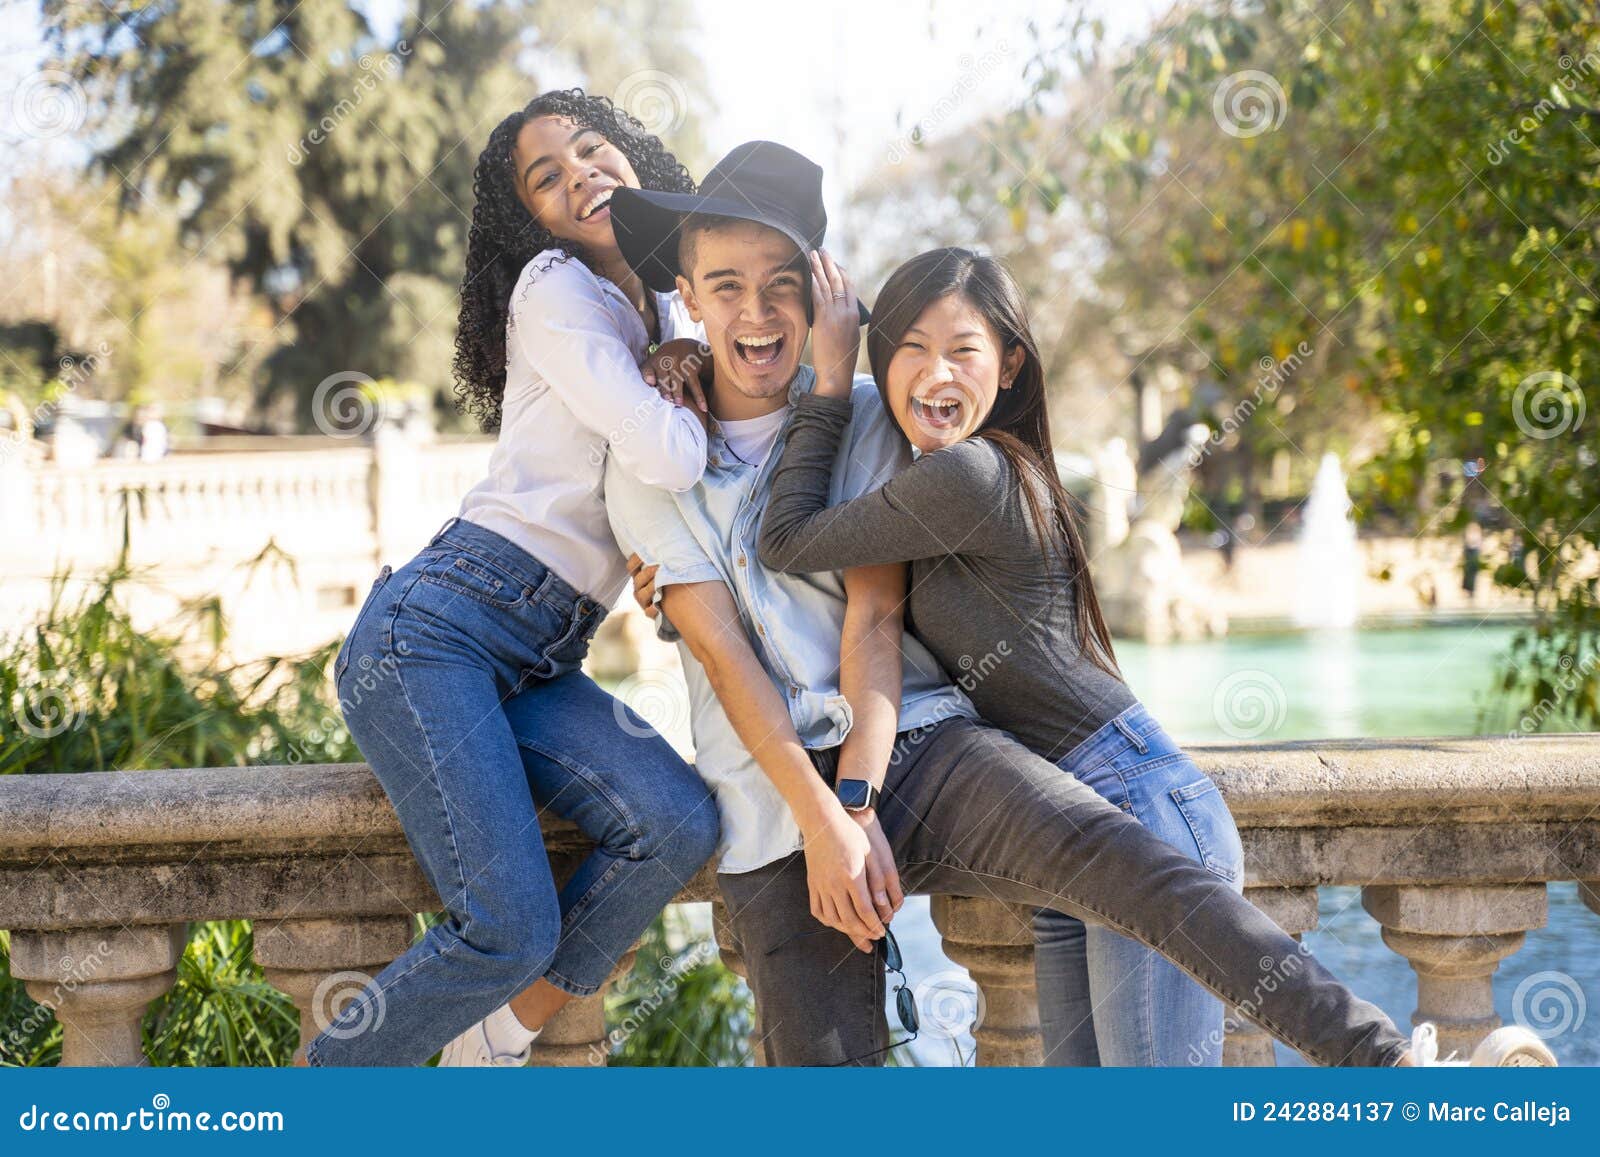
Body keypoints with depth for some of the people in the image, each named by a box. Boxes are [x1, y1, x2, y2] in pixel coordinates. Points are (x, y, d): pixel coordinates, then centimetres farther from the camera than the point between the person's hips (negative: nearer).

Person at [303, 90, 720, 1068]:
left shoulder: (676, 315, 19)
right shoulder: (553, 287, -6)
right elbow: (668, 457, -18)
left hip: (540, 672, 7)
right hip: (434, 630, -7)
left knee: (680, 822, -21)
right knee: (512, 928, -21)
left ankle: (489, 1050, -5)